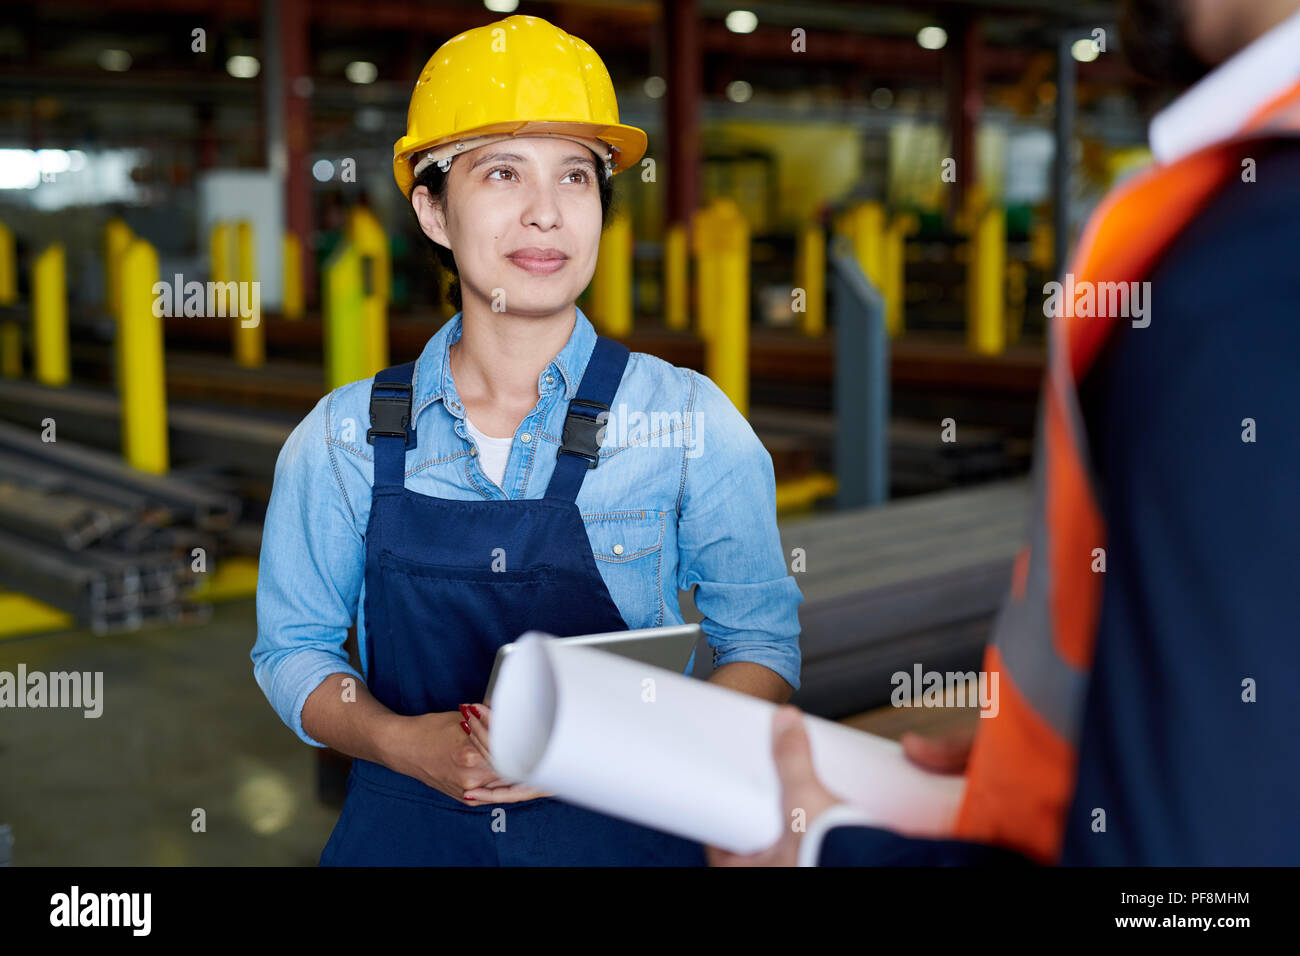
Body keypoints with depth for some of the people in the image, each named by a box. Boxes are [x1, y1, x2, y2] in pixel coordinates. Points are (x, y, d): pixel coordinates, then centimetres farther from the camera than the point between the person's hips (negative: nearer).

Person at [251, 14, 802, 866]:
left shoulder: (689, 421, 0)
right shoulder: (343, 437, 3)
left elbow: (762, 643, 2)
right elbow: (292, 646, 9)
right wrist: (401, 742, -9)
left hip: (621, 830, 0)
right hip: (403, 826, 1)